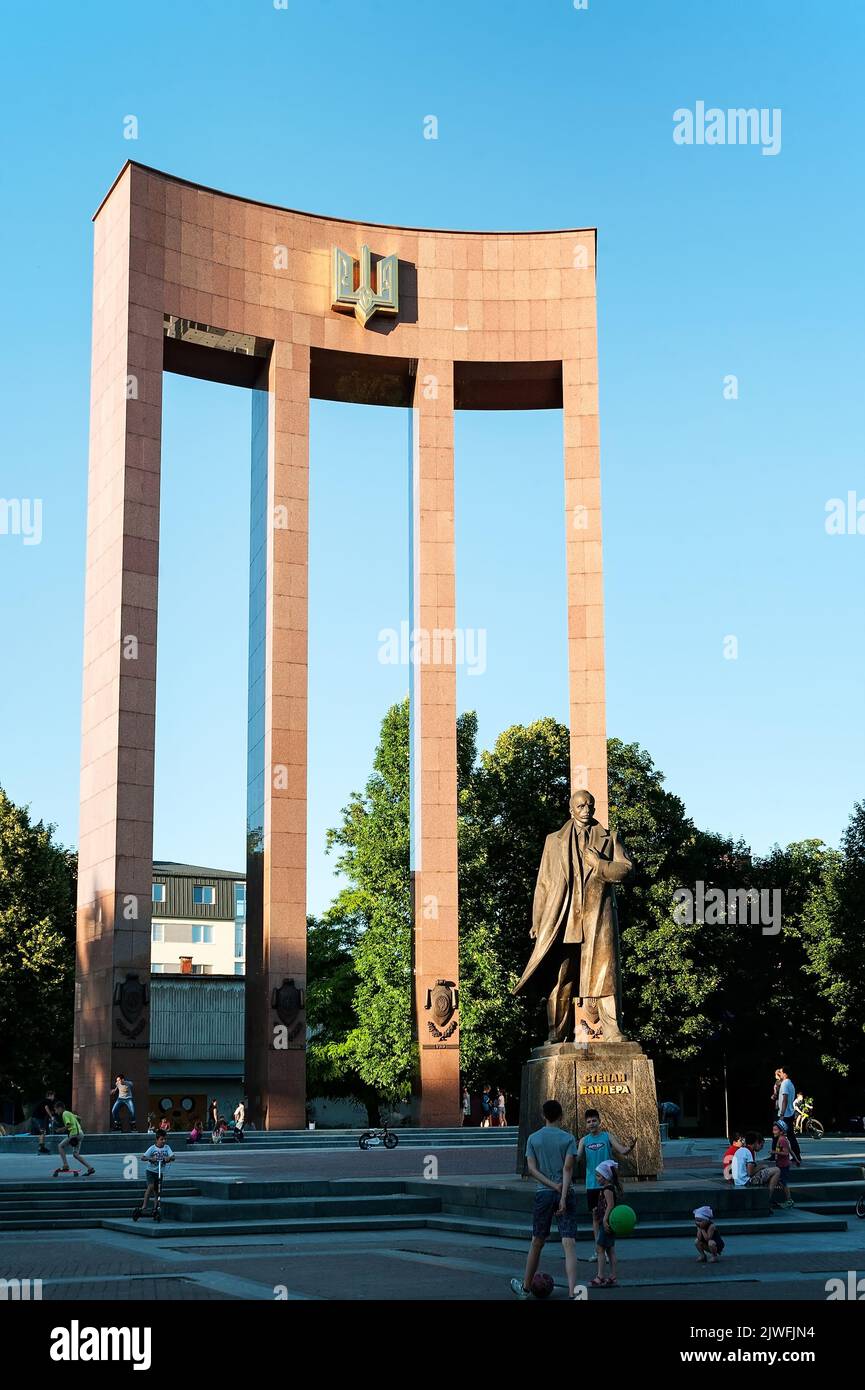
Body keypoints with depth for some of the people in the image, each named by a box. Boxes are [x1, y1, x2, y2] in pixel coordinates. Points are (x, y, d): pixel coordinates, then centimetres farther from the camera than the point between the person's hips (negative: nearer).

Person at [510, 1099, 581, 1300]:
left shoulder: (533, 1138, 5)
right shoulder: (568, 1138, 0)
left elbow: (531, 1169, -2)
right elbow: (567, 1168, -10)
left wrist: (552, 1185, -5)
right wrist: (563, 1195, -14)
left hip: (543, 1193, 2)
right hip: (565, 1193, -2)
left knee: (537, 1242, 15)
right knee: (569, 1243, -7)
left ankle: (525, 1287, 28)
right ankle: (572, 1291, -19)